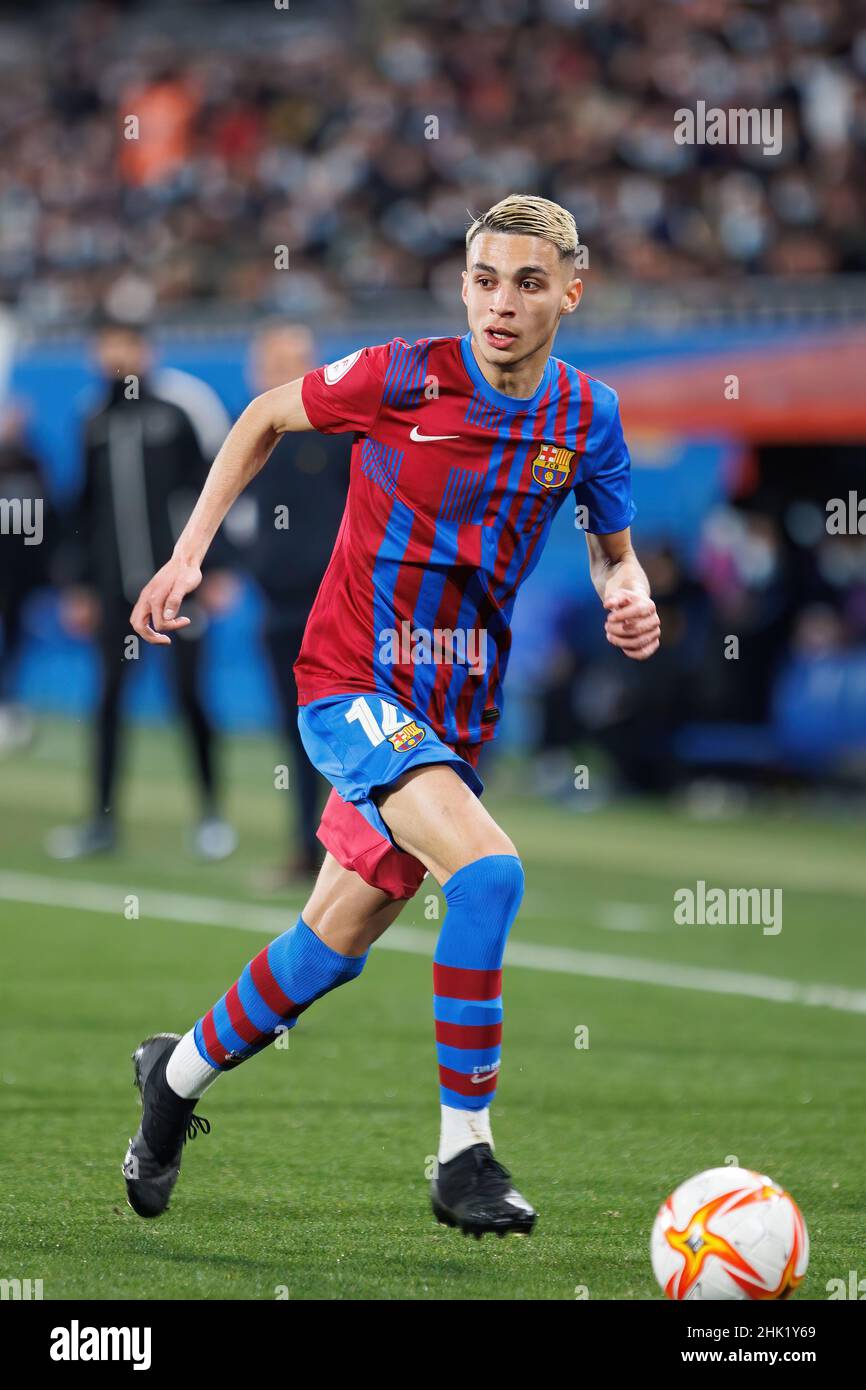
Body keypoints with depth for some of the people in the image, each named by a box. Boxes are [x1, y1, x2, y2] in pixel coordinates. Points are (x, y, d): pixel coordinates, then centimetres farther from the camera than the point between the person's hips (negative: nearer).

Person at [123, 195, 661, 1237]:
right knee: (489, 870, -27)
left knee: (336, 946, 13)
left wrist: (630, 600, -9)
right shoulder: (404, 378, -13)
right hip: (349, 685, -5)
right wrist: (189, 552, 1)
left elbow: (615, 554, 14)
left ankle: (180, 1073, 40)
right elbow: (266, 417, 4)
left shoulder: (586, 418, -1)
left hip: (454, 712, 5)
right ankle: (464, 1159, -20)